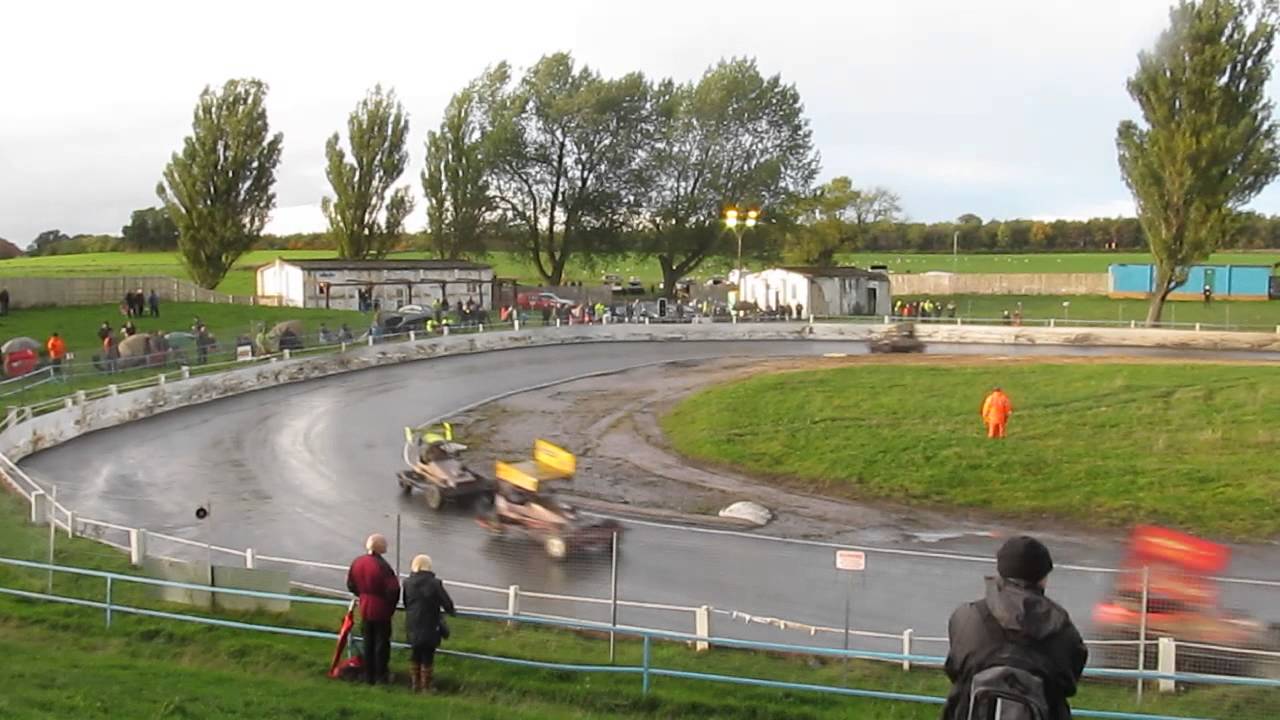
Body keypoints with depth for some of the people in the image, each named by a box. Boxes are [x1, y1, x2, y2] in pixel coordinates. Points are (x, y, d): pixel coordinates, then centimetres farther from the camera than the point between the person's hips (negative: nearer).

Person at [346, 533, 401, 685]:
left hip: (365, 609, 6)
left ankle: (369, 675, 24)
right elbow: (393, 589, -24)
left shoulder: (357, 562, -4)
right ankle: (380, 675, 16)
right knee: (382, 643, 8)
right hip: (381, 610, -6)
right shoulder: (381, 566, -25)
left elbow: (351, 585, 8)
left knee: (368, 643, 17)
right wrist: (391, 604, -5)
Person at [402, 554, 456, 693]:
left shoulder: (407, 583, -5)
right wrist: (452, 611, 12)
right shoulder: (435, 583, -16)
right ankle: (425, 686, 16)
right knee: (427, 657, 9)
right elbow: (447, 603, -10)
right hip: (430, 628, -3)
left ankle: (415, 684, 27)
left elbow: (406, 604, 7)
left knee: (415, 656, 18)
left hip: (412, 627, 3)